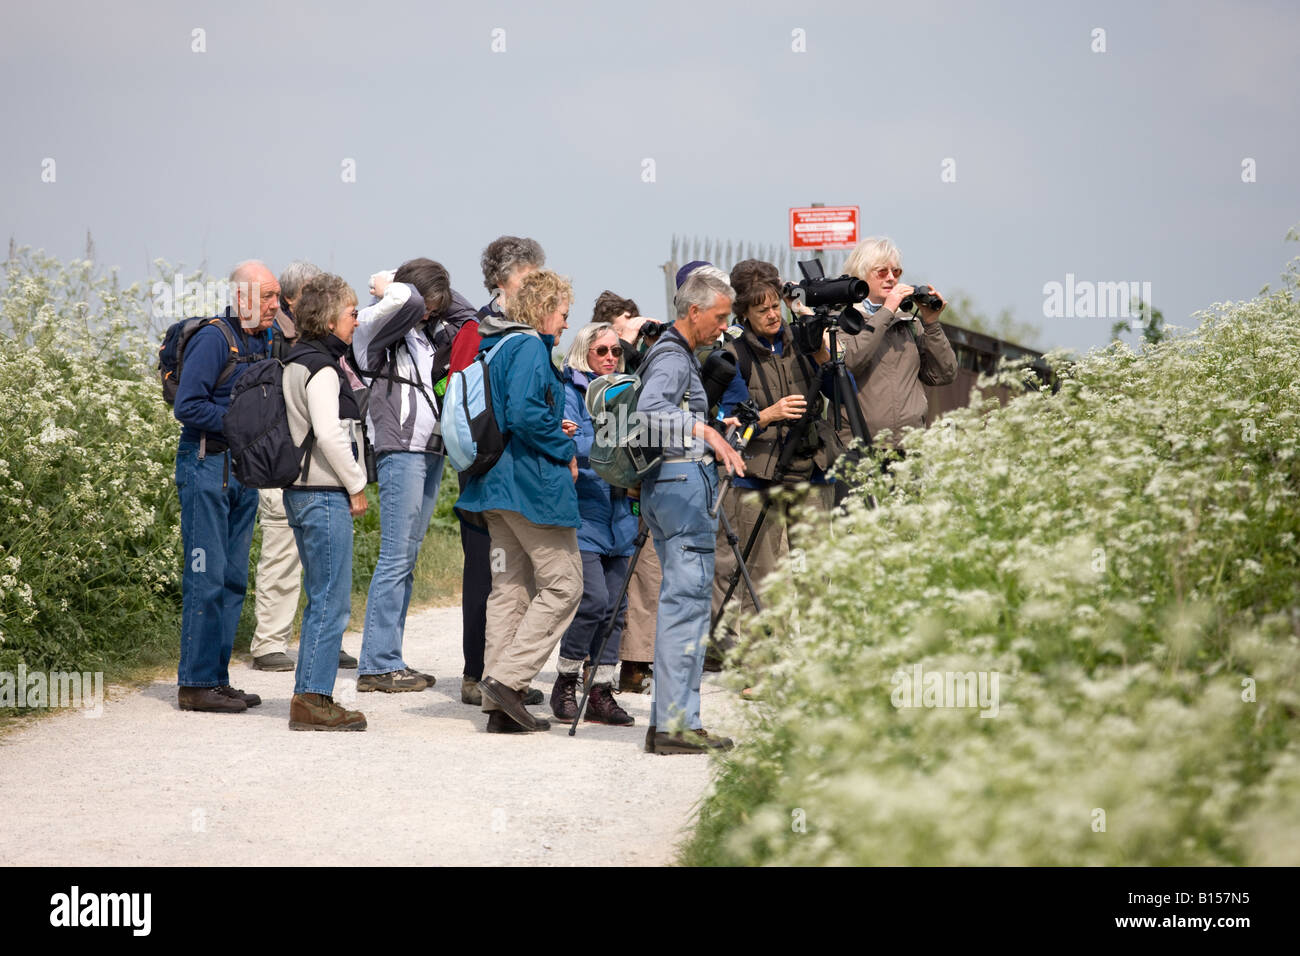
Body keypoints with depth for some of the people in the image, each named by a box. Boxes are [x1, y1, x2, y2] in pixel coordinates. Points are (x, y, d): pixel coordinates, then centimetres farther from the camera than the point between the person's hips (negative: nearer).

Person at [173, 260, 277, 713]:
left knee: (234, 579, 9)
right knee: (206, 578, -8)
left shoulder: (261, 343, 15)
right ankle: (195, 684, -4)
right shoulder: (214, 339, -12)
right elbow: (187, 406, -18)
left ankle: (218, 677, 15)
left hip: (243, 470, 9)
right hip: (207, 467, -9)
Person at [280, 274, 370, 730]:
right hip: (325, 495, -10)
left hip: (303, 491, 10)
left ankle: (309, 697, 18)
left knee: (322, 601, 15)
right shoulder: (320, 367, -14)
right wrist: (357, 486, -13)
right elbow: (329, 434, -22)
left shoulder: (297, 361, 16)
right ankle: (312, 700, -6)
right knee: (332, 602, -7)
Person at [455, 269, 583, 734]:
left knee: (508, 587, 10)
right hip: (533, 483, -9)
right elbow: (525, 413, -24)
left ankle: (500, 705, 9)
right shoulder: (530, 346, -12)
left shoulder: (492, 344, 15)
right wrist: (565, 450, -11)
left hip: (494, 483, 9)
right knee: (563, 584, -2)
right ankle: (507, 678, -10)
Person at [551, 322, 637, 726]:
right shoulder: (569, 392, -2)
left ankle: (601, 692, 9)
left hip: (618, 514, 7)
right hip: (581, 513, -7)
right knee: (594, 599, -16)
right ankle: (565, 683, 0)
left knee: (616, 604, 3)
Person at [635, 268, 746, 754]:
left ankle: (667, 719, 14)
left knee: (679, 600, 12)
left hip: (667, 482, 11)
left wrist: (715, 446, 18)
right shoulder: (672, 358, -10)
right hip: (683, 481, -11)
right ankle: (676, 724, -10)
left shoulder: (678, 354, 21)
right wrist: (704, 430, -28)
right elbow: (647, 411, -27)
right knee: (688, 600, -10)